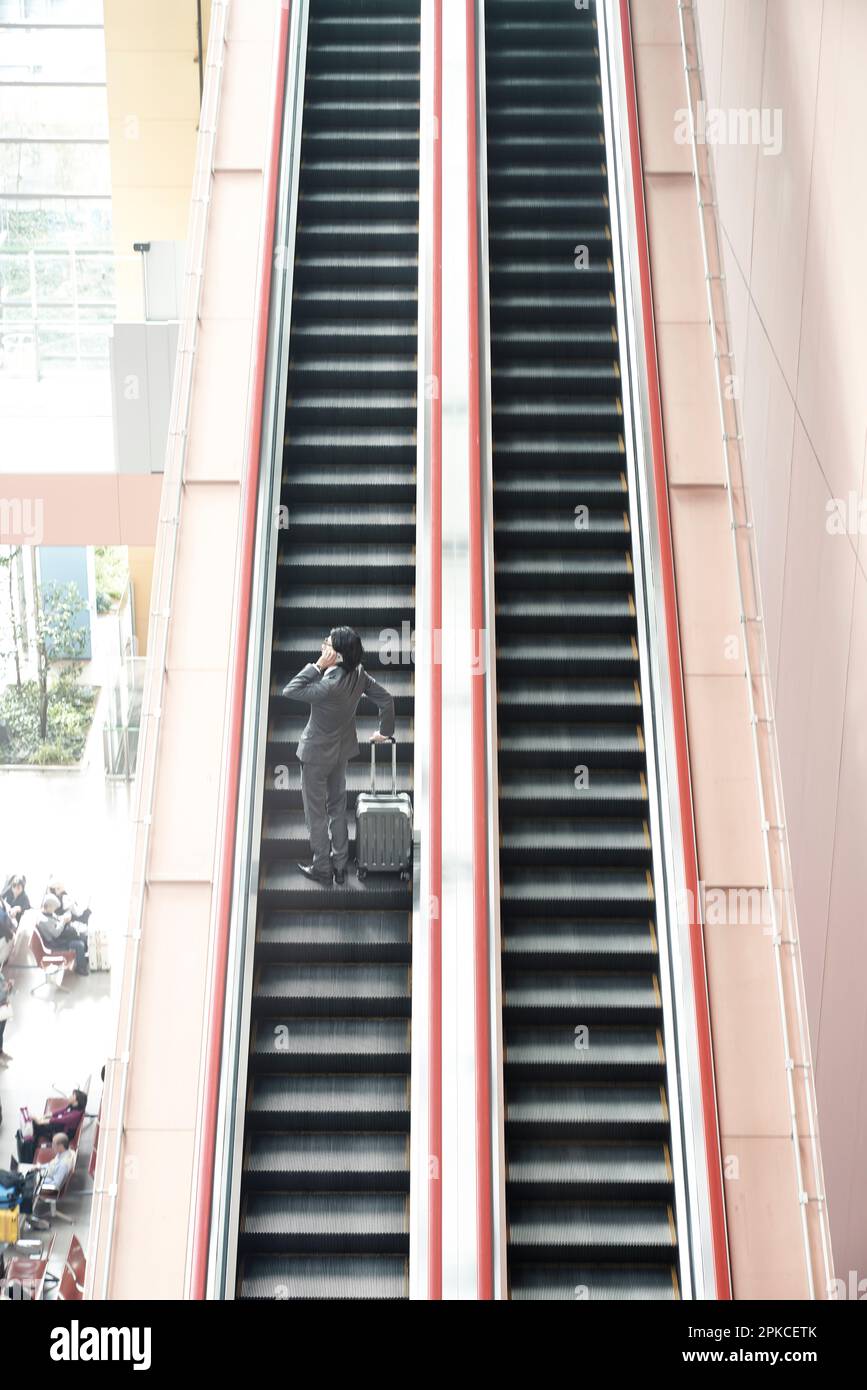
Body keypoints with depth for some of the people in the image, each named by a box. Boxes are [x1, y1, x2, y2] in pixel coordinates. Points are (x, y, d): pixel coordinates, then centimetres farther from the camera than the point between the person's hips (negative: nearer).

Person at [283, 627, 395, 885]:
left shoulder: (330, 685, -34)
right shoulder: (358, 674, -12)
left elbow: (290, 691, -28)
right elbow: (386, 699, -2)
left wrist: (318, 666, -30)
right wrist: (385, 731, 11)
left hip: (317, 753, -7)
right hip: (342, 750, 7)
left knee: (316, 812, 10)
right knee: (338, 808, 20)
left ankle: (322, 869, 21)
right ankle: (340, 866, 29)